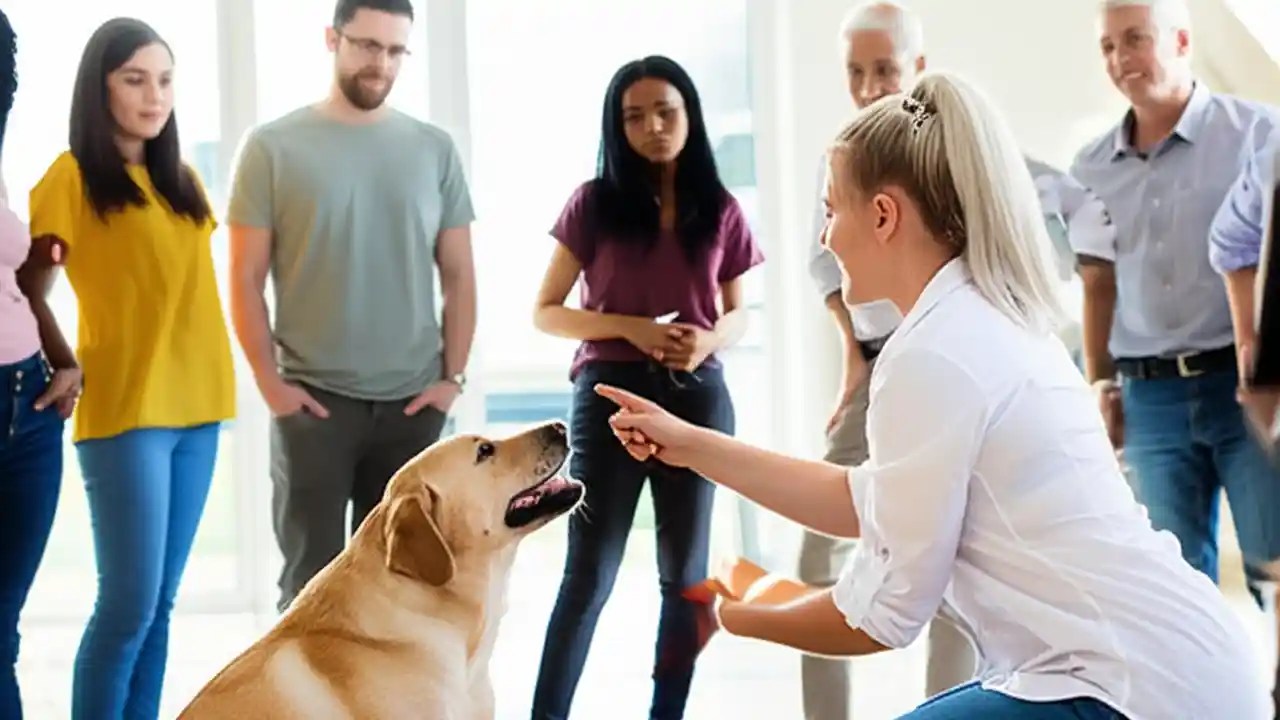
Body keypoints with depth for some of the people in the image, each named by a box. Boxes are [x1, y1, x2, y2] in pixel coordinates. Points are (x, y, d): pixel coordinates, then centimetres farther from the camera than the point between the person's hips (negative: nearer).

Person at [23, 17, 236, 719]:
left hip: (196, 406, 6)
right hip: (124, 411, -6)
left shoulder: (180, 179, 15)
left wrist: (211, 382, 10)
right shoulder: (72, 175, -3)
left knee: (159, 603, 8)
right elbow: (30, 288, -5)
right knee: (129, 603, -7)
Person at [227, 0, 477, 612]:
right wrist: (271, 383, -8)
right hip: (313, 399, -2)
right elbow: (246, 279, -2)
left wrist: (453, 376, 0)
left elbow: (457, 274, 8)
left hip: (413, 401, 3)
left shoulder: (434, 149, 6)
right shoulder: (274, 147, -2)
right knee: (312, 576, 2)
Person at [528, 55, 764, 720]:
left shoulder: (720, 211, 4)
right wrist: (631, 327, -16)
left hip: (697, 396, 3)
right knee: (590, 573, -2)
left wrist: (710, 341, -10)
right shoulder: (594, 203, -2)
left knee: (686, 573, 9)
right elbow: (546, 312, -1)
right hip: (612, 392, -3)